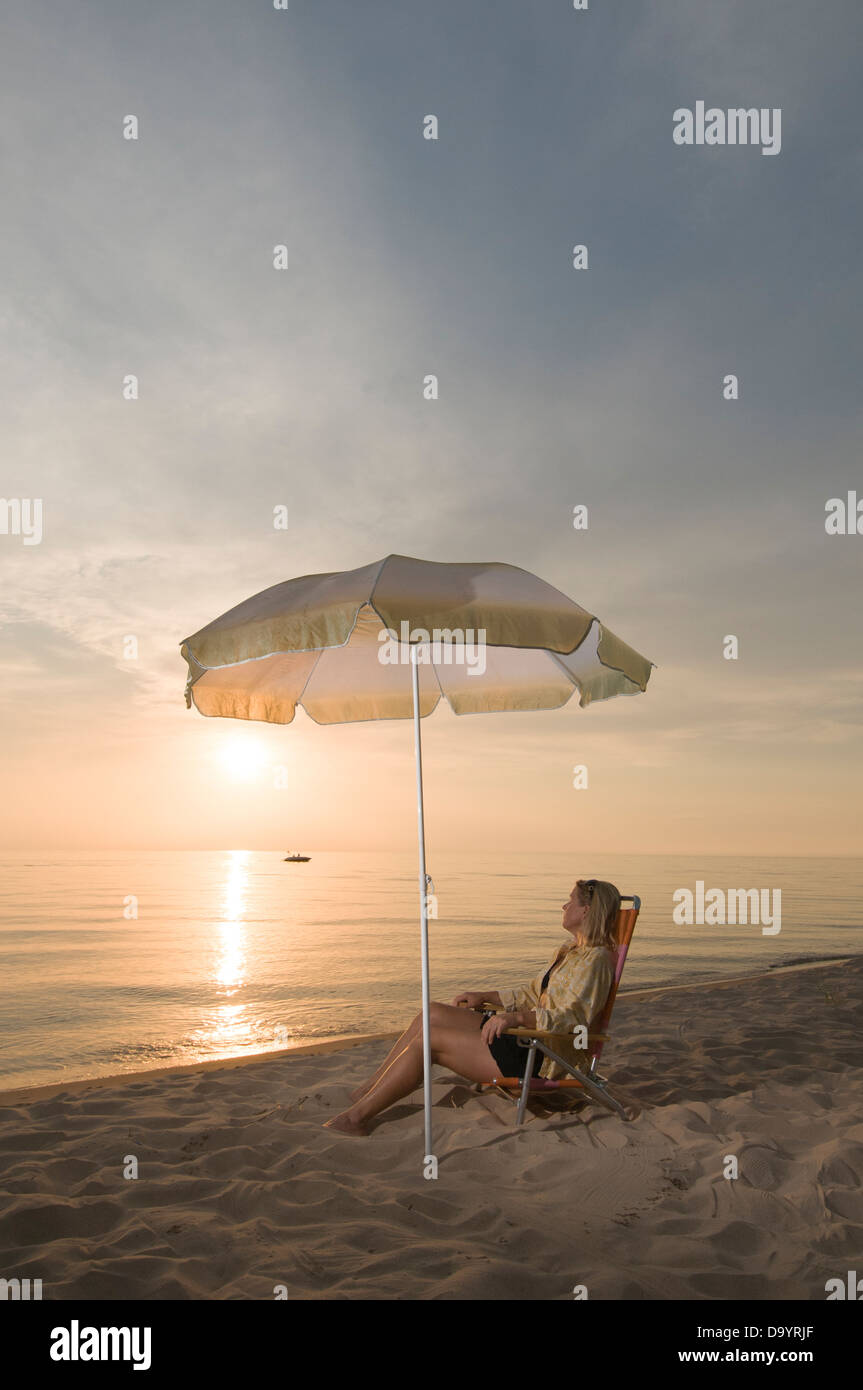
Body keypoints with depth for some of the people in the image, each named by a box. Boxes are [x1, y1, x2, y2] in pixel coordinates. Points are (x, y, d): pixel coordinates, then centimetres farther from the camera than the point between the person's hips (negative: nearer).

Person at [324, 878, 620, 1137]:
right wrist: (485, 997, 16)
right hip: (524, 1037, 10)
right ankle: (367, 1091, 0)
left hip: (540, 1059, -10)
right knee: (434, 1014, -1)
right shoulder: (571, 951, 18)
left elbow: (571, 1018, -25)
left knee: (428, 1038, -15)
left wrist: (517, 1016, -34)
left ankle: (358, 1116, -9)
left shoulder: (595, 959, -13)